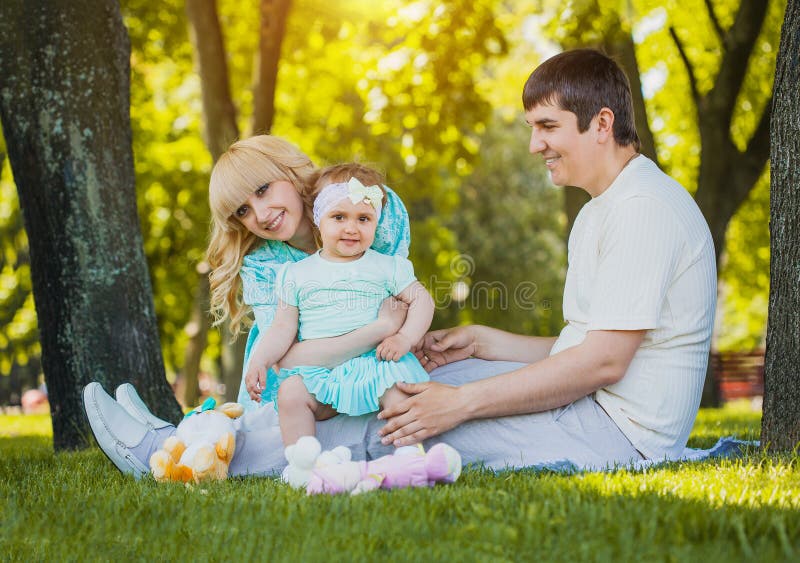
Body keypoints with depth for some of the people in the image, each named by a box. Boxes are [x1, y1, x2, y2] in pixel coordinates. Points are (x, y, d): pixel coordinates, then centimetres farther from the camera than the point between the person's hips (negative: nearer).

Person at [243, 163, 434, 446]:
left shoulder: (386, 267, 10)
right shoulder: (297, 274, 13)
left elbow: (422, 301, 10)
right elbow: (283, 328, 13)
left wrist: (404, 338, -8)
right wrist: (259, 361, -3)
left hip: (373, 362, -1)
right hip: (316, 372, 1)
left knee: (397, 388, -30)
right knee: (289, 394, -26)